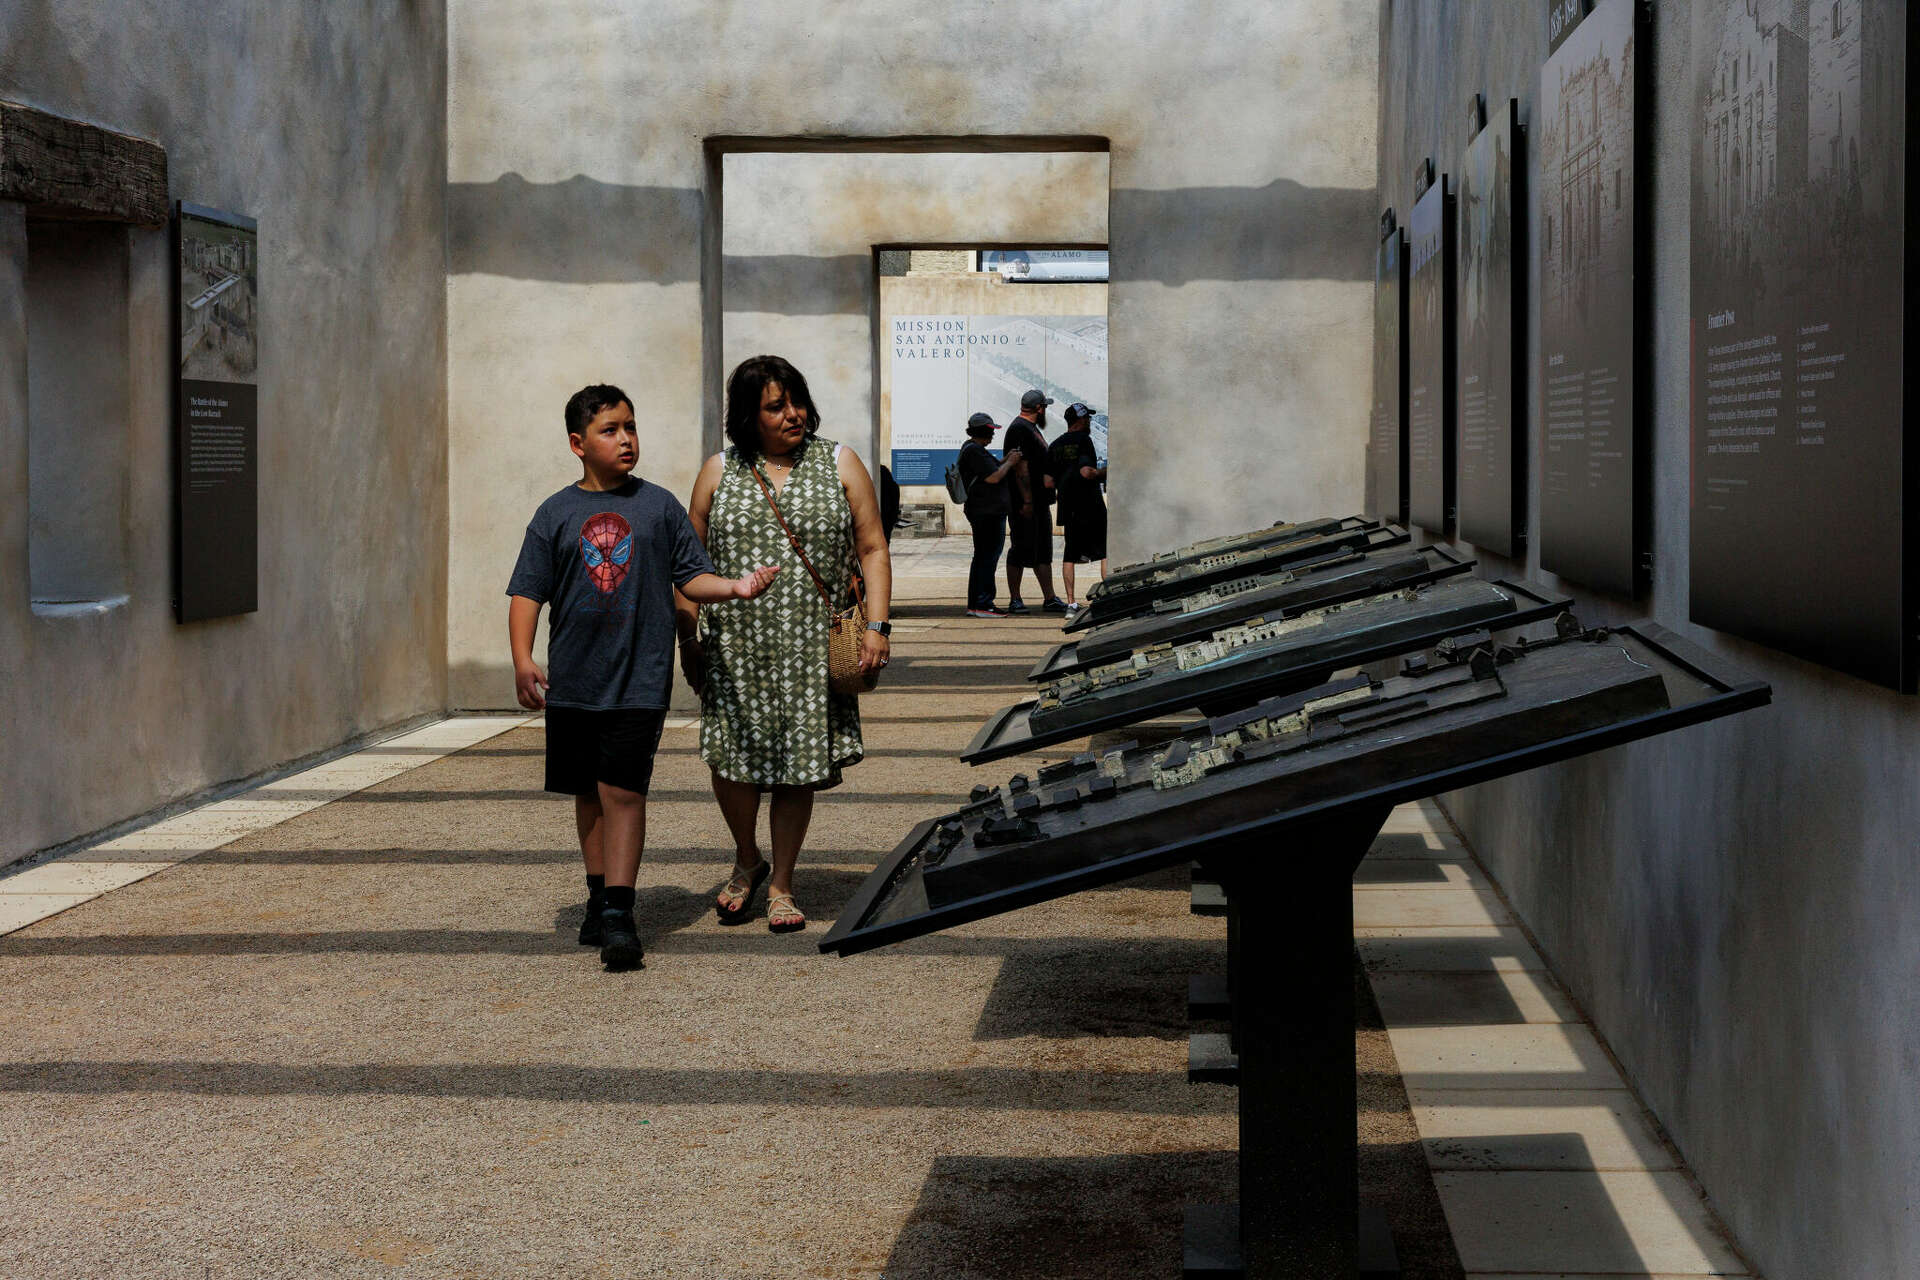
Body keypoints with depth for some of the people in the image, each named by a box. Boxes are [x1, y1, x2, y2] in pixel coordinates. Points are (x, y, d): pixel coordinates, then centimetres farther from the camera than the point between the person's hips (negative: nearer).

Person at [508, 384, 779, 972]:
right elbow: (528, 593, 3)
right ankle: (600, 897, 26)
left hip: (639, 679, -2)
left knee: (623, 791, -9)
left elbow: (690, 577, 7)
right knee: (589, 794, 12)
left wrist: (734, 586, -12)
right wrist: (523, 660, -10)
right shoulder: (556, 514, 5)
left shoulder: (659, 506, 5)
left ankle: (618, 913, -9)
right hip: (573, 681, 2)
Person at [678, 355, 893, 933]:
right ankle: (746, 861, 23)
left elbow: (872, 550, 5)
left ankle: (781, 882, 18)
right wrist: (686, 636, 5)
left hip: (813, 648, 0)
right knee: (732, 758, -4)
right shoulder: (719, 472, 7)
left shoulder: (839, 464, 6)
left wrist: (876, 626, -5)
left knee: (798, 765, 2)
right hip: (735, 647, 0)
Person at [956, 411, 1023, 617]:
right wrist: (1009, 462, -6)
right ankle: (982, 604, -10)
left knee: (982, 558, 14)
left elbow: (990, 469, 28)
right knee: (988, 557, -10)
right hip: (988, 513, -11)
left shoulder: (972, 448, 19)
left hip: (987, 512, 11)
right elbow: (993, 477, -20)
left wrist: (1005, 460, 16)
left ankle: (974, 604, 18)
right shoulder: (974, 451, -15)